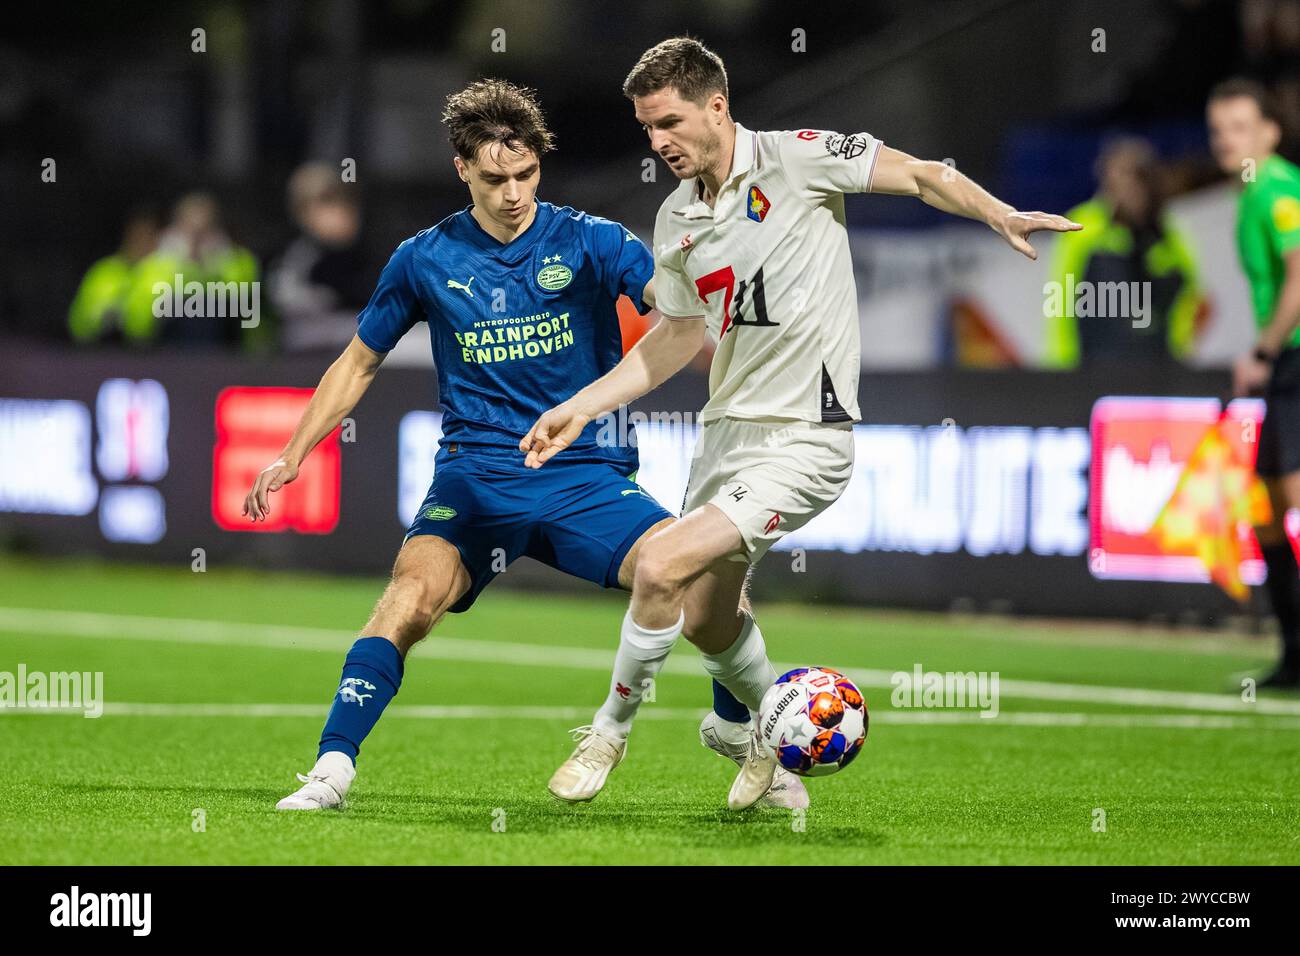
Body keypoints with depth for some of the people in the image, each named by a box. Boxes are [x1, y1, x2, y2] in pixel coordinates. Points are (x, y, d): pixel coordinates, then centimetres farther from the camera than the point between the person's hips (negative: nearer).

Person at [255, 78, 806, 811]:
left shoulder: (588, 241, 0)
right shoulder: (425, 260, 6)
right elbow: (359, 364, 18)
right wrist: (292, 459, 12)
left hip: (587, 474, 0)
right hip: (476, 476, 0)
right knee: (417, 589, -29)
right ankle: (332, 768, -25)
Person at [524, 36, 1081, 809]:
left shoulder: (796, 160, -12)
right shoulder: (678, 223, 7)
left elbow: (920, 175, -11)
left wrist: (999, 215, -29)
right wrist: (580, 407, 15)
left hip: (805, 438, -7)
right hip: (728, 428, 7)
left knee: (662, 569, -19)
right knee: (705, 618, 14)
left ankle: (614, 727, 2)